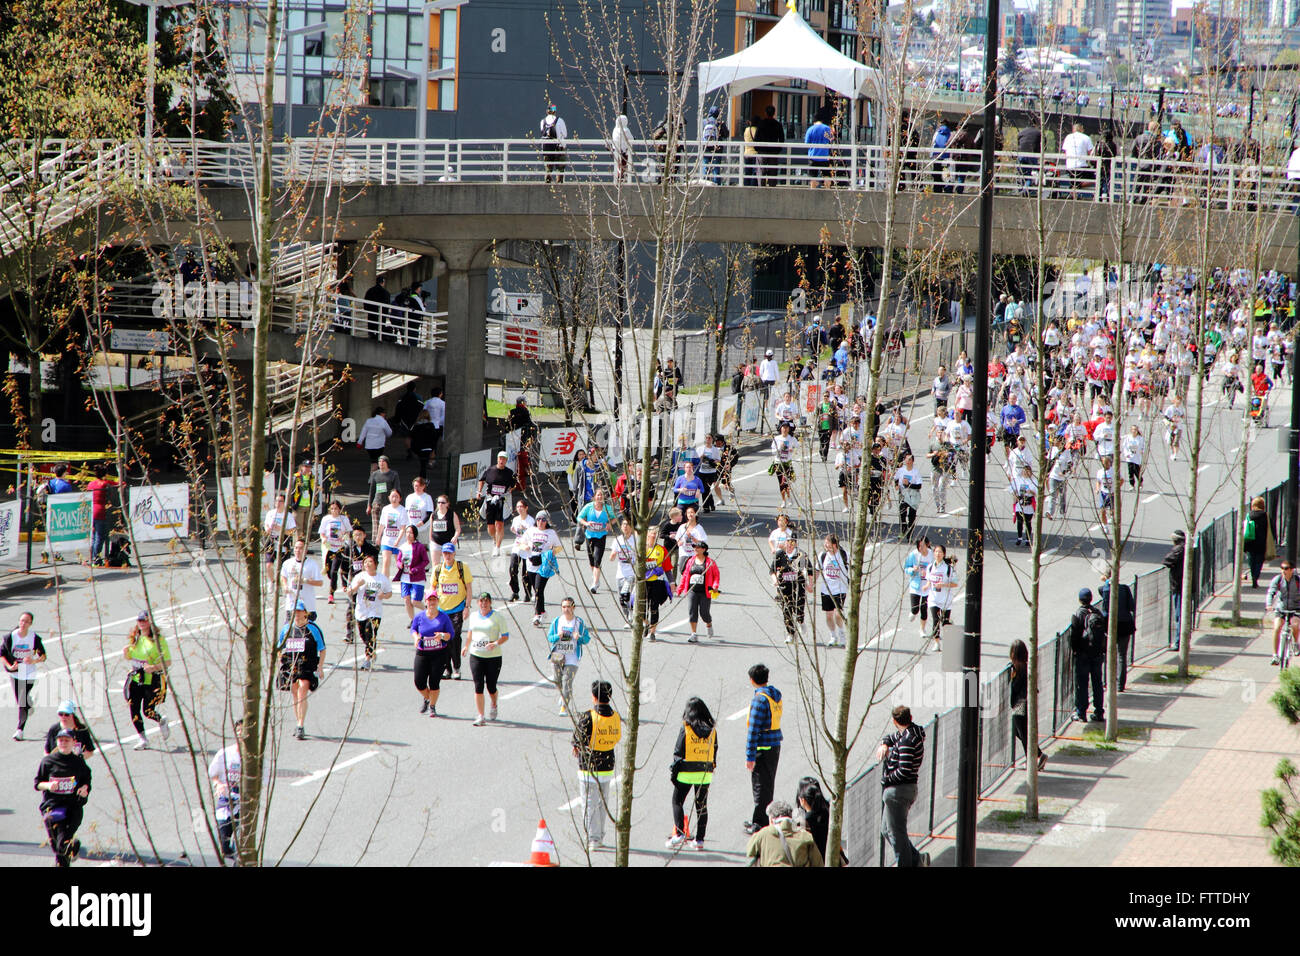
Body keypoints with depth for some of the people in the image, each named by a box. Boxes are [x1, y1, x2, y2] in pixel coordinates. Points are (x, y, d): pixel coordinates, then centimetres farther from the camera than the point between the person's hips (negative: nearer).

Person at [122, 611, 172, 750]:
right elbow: (129, 659, 21)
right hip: (136, 679, 5)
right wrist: (125, 654, -3)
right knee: (134, 709, -4)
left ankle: (161, 721, 31)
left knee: (148, 712, -4)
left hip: (152, 680, -5)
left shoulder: (158, 639, -6)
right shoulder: (134, 639, 10)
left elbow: (168, 661, -8)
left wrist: (154, 667, -24)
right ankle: (142, 739, 10)